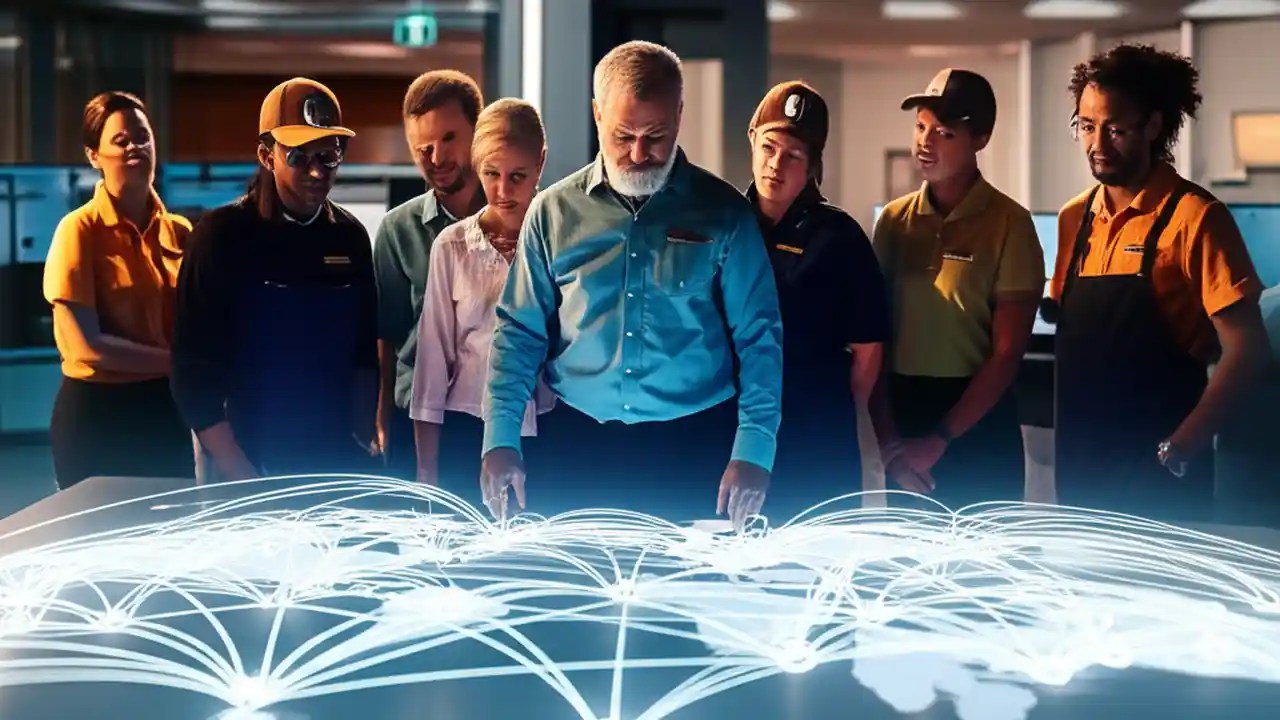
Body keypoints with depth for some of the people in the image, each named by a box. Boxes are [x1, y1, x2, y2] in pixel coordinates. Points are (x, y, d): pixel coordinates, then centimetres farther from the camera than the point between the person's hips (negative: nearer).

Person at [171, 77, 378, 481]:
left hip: (340, 462, 4)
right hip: (253, 465, -3)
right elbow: (194, 372, -10)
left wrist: (364, 443, 4)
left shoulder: (350, 236, 3)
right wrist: (239, 475, -16)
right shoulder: (223, 234, -8)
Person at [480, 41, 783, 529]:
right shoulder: (554, 212, 3)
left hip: (693, 450, -1)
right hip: (579, 445, 1)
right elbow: (519, 333, 5)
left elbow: (759, 339, -3)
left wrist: (752, 453, -13)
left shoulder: (723, 213, -1)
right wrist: (501, 440, -6)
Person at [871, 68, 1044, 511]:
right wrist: (887, 437, -4)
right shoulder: (894, 220, 5)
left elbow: (1007, 354, -9)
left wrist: (938, 440, -11)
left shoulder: (1008, 224, -7)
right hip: (902, 417, 3)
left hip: (978, 425, -3)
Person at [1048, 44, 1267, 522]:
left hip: (1157, 464, -6)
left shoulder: (1194, 217, -10)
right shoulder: (1074, 217, 8)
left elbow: (1245, 348, -13)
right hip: (1081, 459, 6)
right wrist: (1066, 437, 6)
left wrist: (1181, 448, -17)